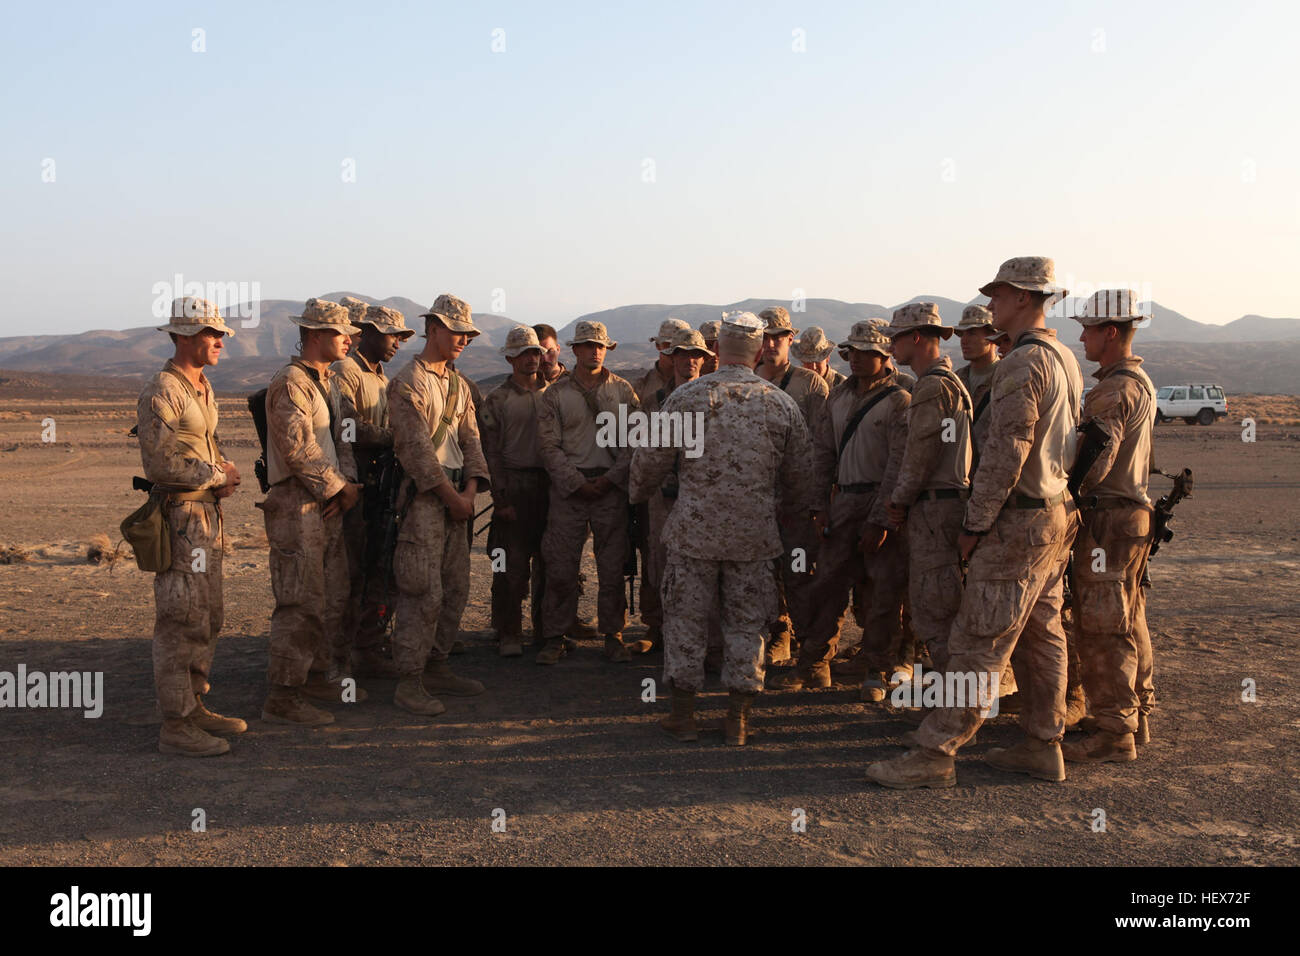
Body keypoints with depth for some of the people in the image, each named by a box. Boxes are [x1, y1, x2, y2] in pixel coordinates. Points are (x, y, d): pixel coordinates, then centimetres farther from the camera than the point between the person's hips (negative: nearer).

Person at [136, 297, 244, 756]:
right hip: (180, 516, -10)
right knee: (181, 621, -6)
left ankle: (195, 706, 27)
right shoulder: (161, 393, -15)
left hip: (207, 515, 10)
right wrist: (218, 476, -11)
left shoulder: (204, 387, 14)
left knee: (207, 617, 16)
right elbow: (163, 463, -22)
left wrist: (226, 470, 4)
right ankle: (175, 726, 1)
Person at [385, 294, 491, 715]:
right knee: (424, 592, -9)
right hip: (423, 495, -8)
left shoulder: (459, 384, 16)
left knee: (456, 588, 11)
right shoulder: (408, 382, -9)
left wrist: (470, 492, -3)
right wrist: (451, 496, -13)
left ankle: (437, 667, 22)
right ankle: (409, 682, -2)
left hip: (455, 495, 8)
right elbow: (417, 448, -14)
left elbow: (470, 438, 11)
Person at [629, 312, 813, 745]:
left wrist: (638, 493, 22)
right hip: (753, 534, 2)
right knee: (746, 624, 10)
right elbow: (797, 476, 10)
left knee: (687, 620, 9)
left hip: (694, 530, -1)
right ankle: (738, 719, 15)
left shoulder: (686, 396, -5)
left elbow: (650, 459, 1)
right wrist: (794, 509, 31)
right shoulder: (782, 404, 1)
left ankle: (683, 714, 16)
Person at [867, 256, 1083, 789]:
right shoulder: (1065, 360, 14)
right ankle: (1043, 746, 23)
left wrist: (974, 524, -15)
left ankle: (934, 755, -3)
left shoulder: (1022, 364, -18)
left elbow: (1006, 454, -22)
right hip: (1057, 514, 10)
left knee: (977, 643, -7)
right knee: (1044, 634, 14)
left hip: (1019, 523, -10)